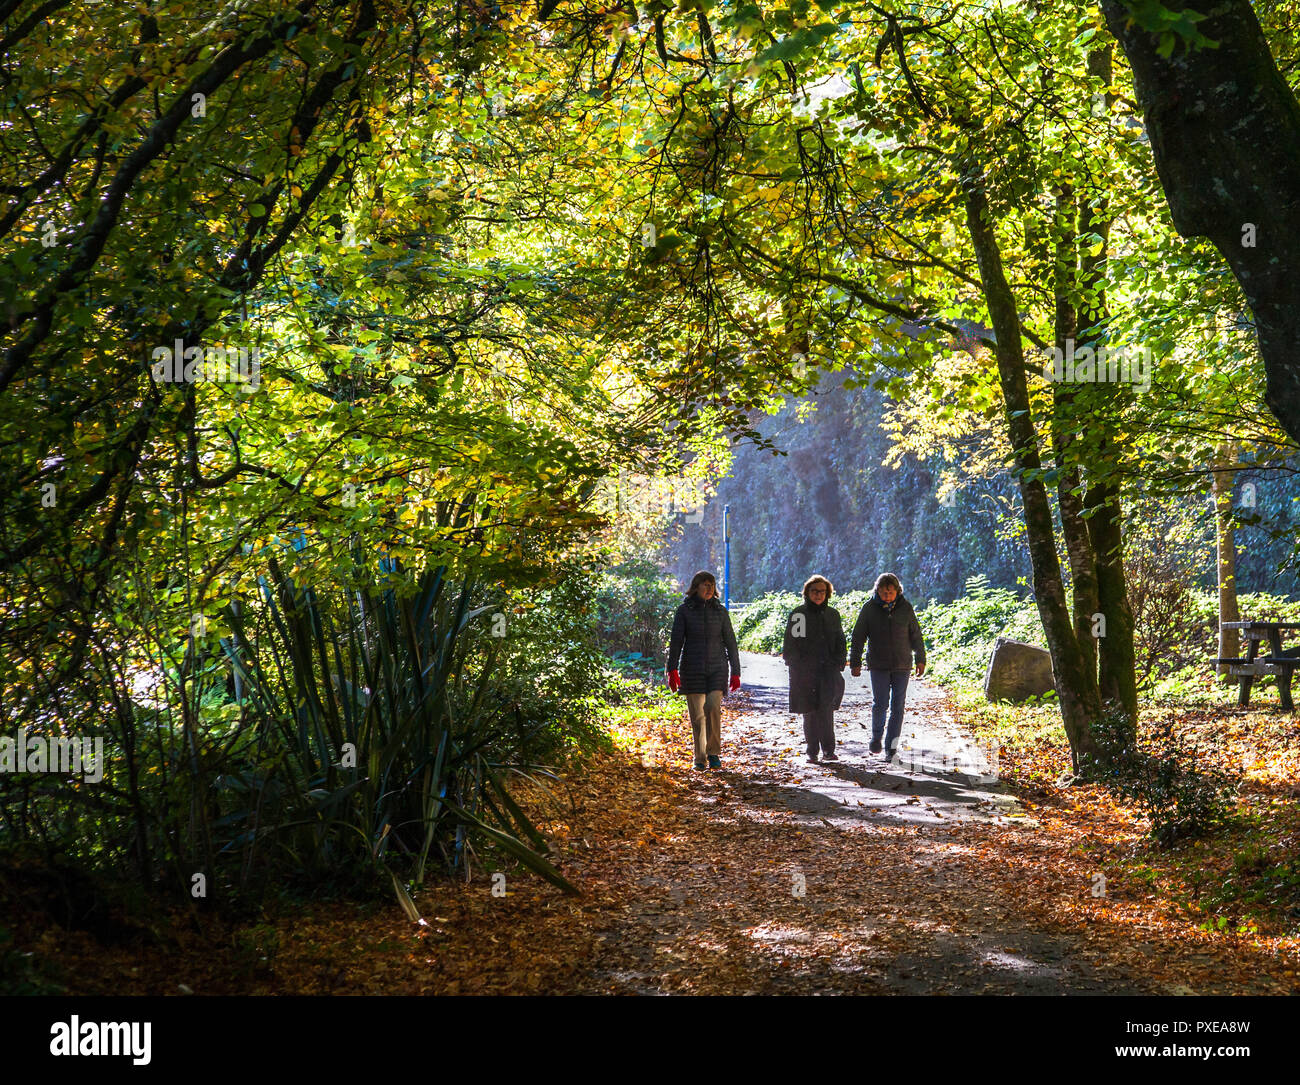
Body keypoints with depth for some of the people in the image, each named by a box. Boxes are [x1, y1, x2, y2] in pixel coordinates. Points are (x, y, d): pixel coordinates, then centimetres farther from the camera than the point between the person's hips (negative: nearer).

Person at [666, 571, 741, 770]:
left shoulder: (720, 611, 5)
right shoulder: (684, 611, 0)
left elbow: (730, 643, 8)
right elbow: (676, 642, -4)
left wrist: (736, 672, 5)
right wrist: (672, 669, -15)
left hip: (717, 668, 0)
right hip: (692, 669, 0)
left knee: (713, 707, -19)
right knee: (697, 716, 2)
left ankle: (714, 753, -4)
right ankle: (700, 757, 17)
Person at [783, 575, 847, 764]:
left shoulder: (832, 614, 14)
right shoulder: (798, 614, 4)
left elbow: (839, 642, 21)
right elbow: (790, 643, 4)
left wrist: (840, 661, 7)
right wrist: (794, 663, -6)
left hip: (828, 669, 1)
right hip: (804, 671, -1)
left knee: (826, 707, -14)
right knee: (810, 712, 2)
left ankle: (828, 751, -12)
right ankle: (812, 753, 10)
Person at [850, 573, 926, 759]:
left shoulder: (905, 608, 2)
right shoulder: (869, 608, -2)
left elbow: (916, 635, 11)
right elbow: (858, 637, 3)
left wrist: (920, 660, 10)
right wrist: (855, 662, 1)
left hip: (901, 665, 1)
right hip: (878, 665, -1)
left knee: (897, 707, 1)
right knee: (880, 704, -8)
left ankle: (891, 746, 8)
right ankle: (876, 737, 16)